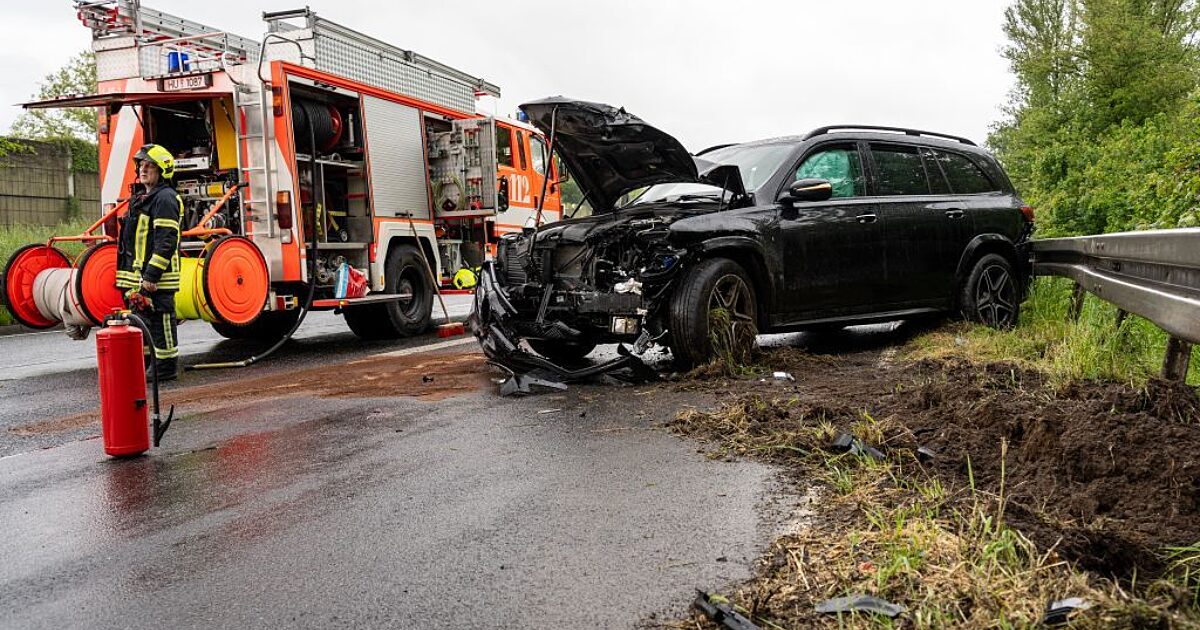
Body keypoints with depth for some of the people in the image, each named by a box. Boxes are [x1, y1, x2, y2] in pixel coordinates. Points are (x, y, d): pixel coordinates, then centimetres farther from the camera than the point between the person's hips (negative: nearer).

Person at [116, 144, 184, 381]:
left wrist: (152, 275, -24)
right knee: (141, 321, 15)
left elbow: (166, 241, -21)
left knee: (160, 322, -4)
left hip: (157, 278, -10)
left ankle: (166, 368, 4)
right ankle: (145, 365, 24)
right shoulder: (140, 199, 20)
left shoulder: (165, 199, -13)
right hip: (140, 276, 10)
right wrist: (134, 275, 21)